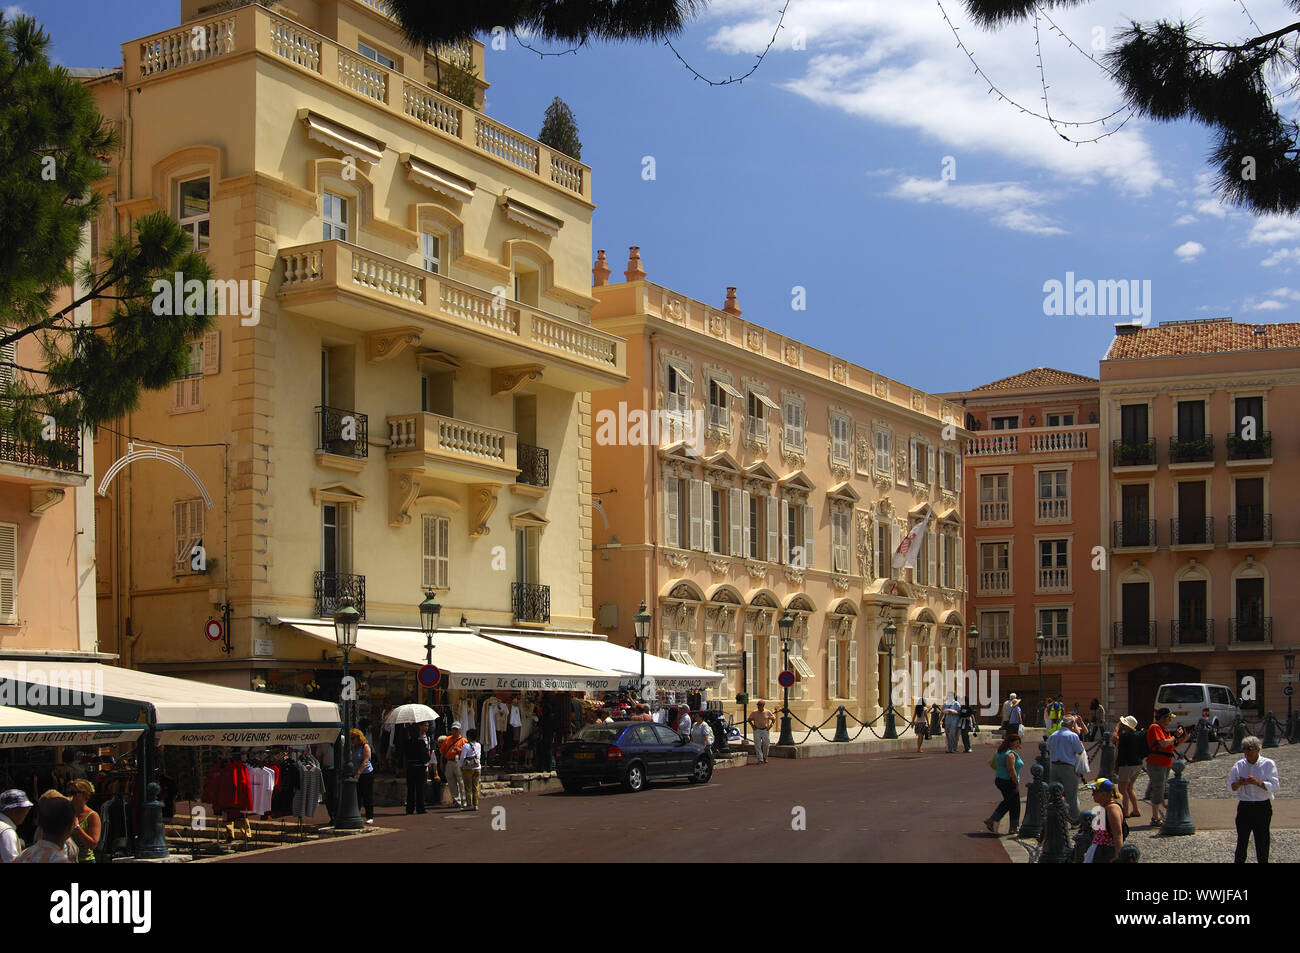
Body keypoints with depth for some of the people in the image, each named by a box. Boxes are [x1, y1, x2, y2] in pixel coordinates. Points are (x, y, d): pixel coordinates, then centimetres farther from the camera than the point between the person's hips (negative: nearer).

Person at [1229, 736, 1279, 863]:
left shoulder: (1268, 764, -1)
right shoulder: (1239, 766, 6)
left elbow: (1274, 786, -9)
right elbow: (1231, 786, 8)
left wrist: (1257, 782, -23)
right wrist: (1239, 783, -14)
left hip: (1263, 808, -2)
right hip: (1244, 807, 2)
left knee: (1262, 839, 2)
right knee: (1242, 839, 2)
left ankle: (1263, 861, 13)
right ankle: (1238, 861, 9)